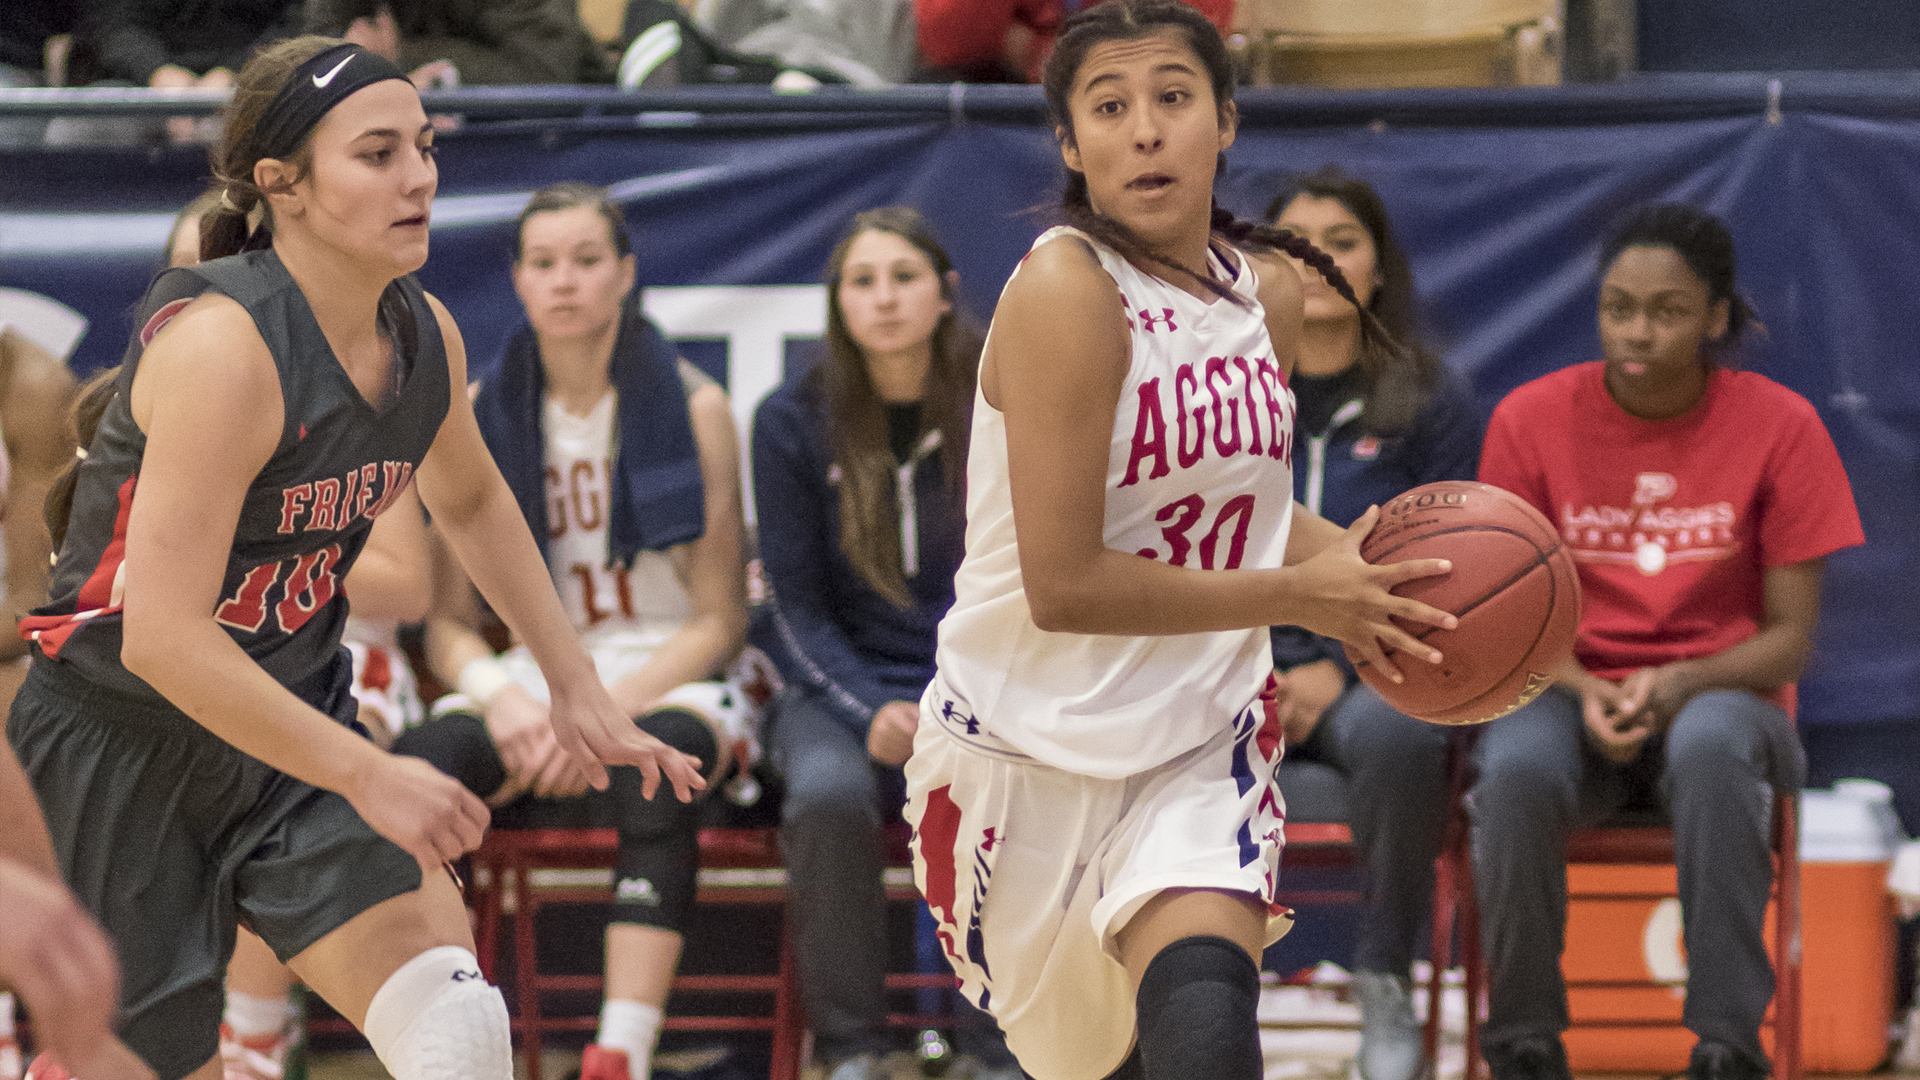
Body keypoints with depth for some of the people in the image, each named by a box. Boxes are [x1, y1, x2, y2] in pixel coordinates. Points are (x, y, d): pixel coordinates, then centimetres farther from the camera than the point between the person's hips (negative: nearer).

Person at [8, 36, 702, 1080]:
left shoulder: (424, 338, -2)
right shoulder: (222, 346, -26)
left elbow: (471, 501, 22)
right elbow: (162, 639, -31)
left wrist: (576, 686, 19)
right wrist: (367, 776, -28)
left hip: (293, 714, 6)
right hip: (117, 747, -6)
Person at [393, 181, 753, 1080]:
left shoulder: (692, 408, -2)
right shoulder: (478, 417, 5)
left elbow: (719, 620, -2)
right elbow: (448, 618, 6)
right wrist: (498, 692, -18)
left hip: (668, 682, -2)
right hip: (535, 676, 2)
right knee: (421, 760, -32)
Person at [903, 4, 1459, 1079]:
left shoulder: (1269, 295, 2)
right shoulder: (1066, 292, -19)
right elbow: (1063, 585, -23)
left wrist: (1352, 554, 0)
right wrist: (1299, 597, -18)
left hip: (1199, 748, 3)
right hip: (1032, 744, -3)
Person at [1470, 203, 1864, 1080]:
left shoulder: (1779, 425, -4)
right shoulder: (1532, 419, -1)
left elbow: (1788, 636, -3)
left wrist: (1679, 685, -21)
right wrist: (1584, 693, -18)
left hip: (1719, 691, -1)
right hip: (1570, 693, 1)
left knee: (1709, 747, -38)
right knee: (1517, 769, -35)